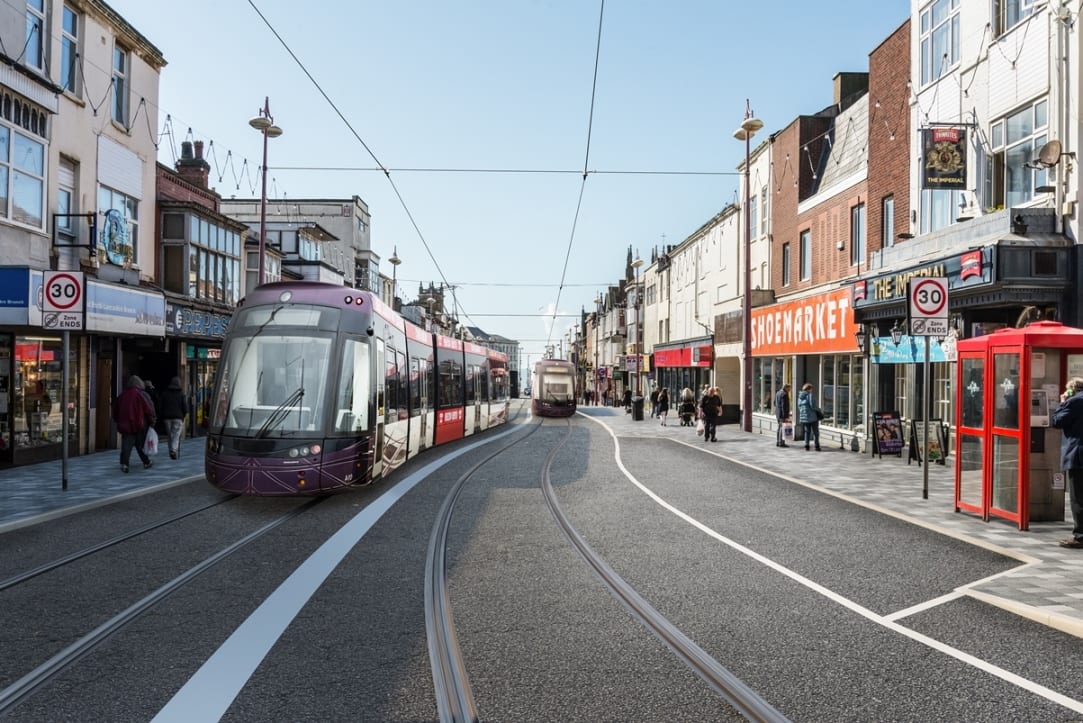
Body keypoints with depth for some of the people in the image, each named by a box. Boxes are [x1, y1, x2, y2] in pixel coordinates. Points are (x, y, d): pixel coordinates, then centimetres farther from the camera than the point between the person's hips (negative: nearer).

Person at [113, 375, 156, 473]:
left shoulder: (122, 395, 10)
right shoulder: (142, 394, -5)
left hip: (125, 425, 3)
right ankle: (146, 462, 20)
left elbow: (115, 409, 16)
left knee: (126, 445, -1)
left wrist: (118, 421, 25)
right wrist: (152, 421, 4)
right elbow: (149, 410, -7)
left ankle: (124, 463, -14)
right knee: (141, 445, 8)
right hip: (140, 425, -3)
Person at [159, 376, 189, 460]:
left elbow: (159, 406, 3)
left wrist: (162, 415, 14)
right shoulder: (181, 393, -3)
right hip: (178, 417, -3)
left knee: (170, 436, 12)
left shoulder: (164, 393, 4)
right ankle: (173, 450, -26)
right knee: (176, 436, -5)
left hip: (167, 417, 3)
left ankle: (172, 453, 15)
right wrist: (183, 415, 10)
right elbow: (185, 407, -6)